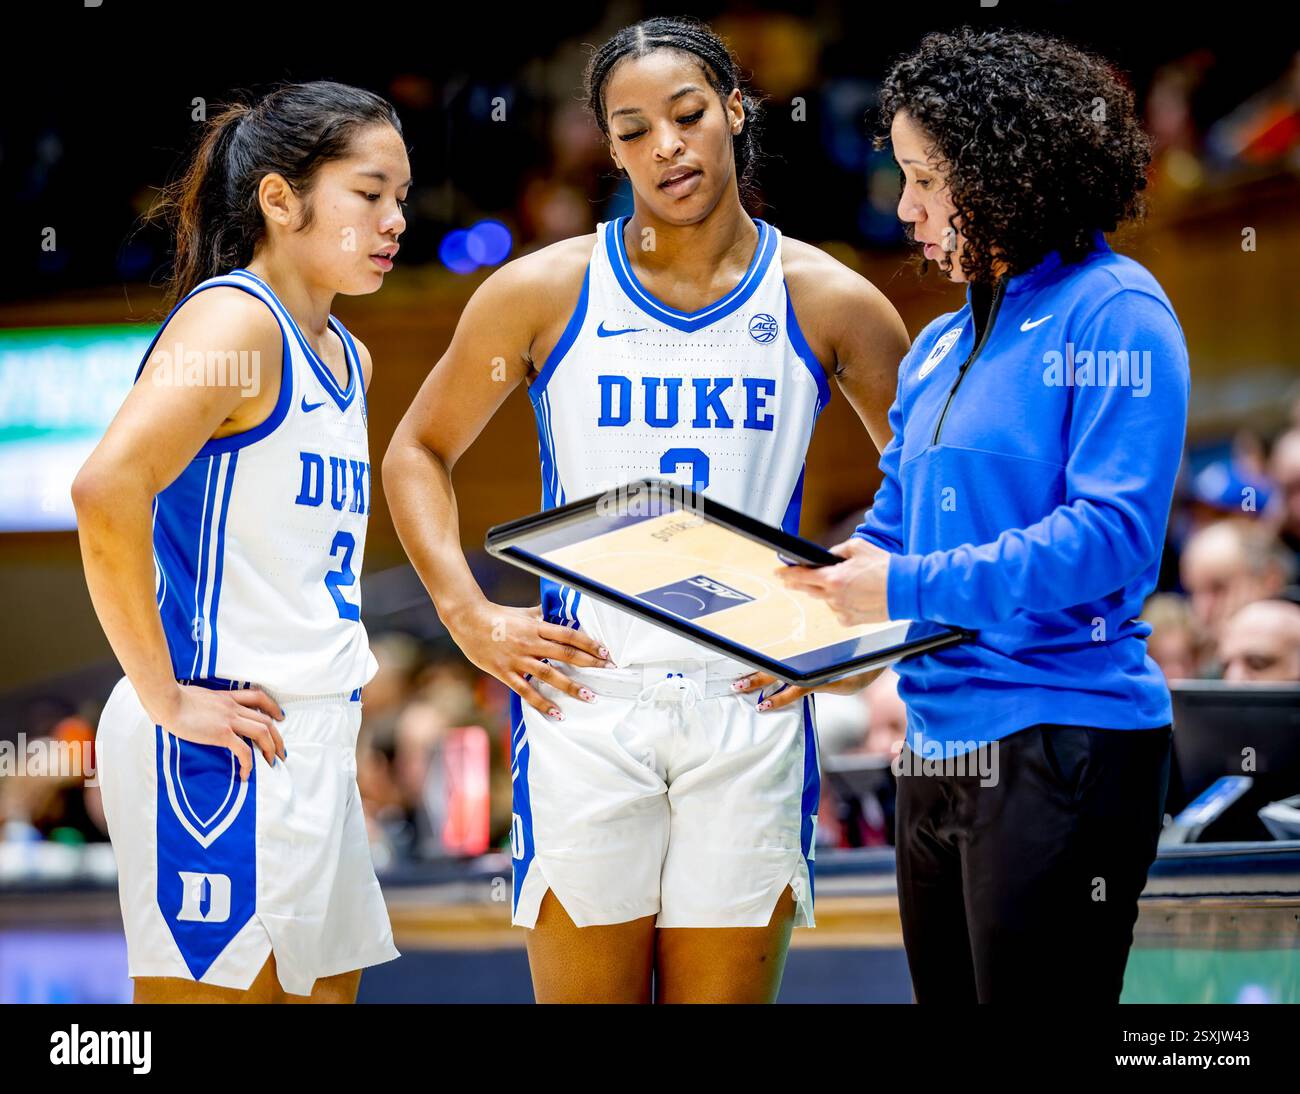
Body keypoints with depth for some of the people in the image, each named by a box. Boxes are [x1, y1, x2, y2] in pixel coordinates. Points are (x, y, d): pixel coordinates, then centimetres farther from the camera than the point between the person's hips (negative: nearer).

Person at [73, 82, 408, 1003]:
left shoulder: (347, 358, 16)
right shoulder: (235, 320, -12)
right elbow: (106, 489, -27)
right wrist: (164, 696, -21)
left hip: (313, 746, 9)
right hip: (223, 750, -9)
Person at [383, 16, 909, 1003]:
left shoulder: (828, 305, 4)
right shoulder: (546, 292, 3)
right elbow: (419, 452, 13)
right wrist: (469, 617, 0)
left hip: (751, 707, 1)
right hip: (584, 701, -1)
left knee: (728, 992, 3)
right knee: (584, 991, 0)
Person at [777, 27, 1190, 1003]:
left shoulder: (1112, 313, -9)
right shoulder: (940, 348, 16)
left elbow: (1113, 532, -18)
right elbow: (890, 528, 19)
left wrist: (911, 589, -20)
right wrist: (796, 609, 0)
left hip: (1060, 747, -8)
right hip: (939, 750, 8)